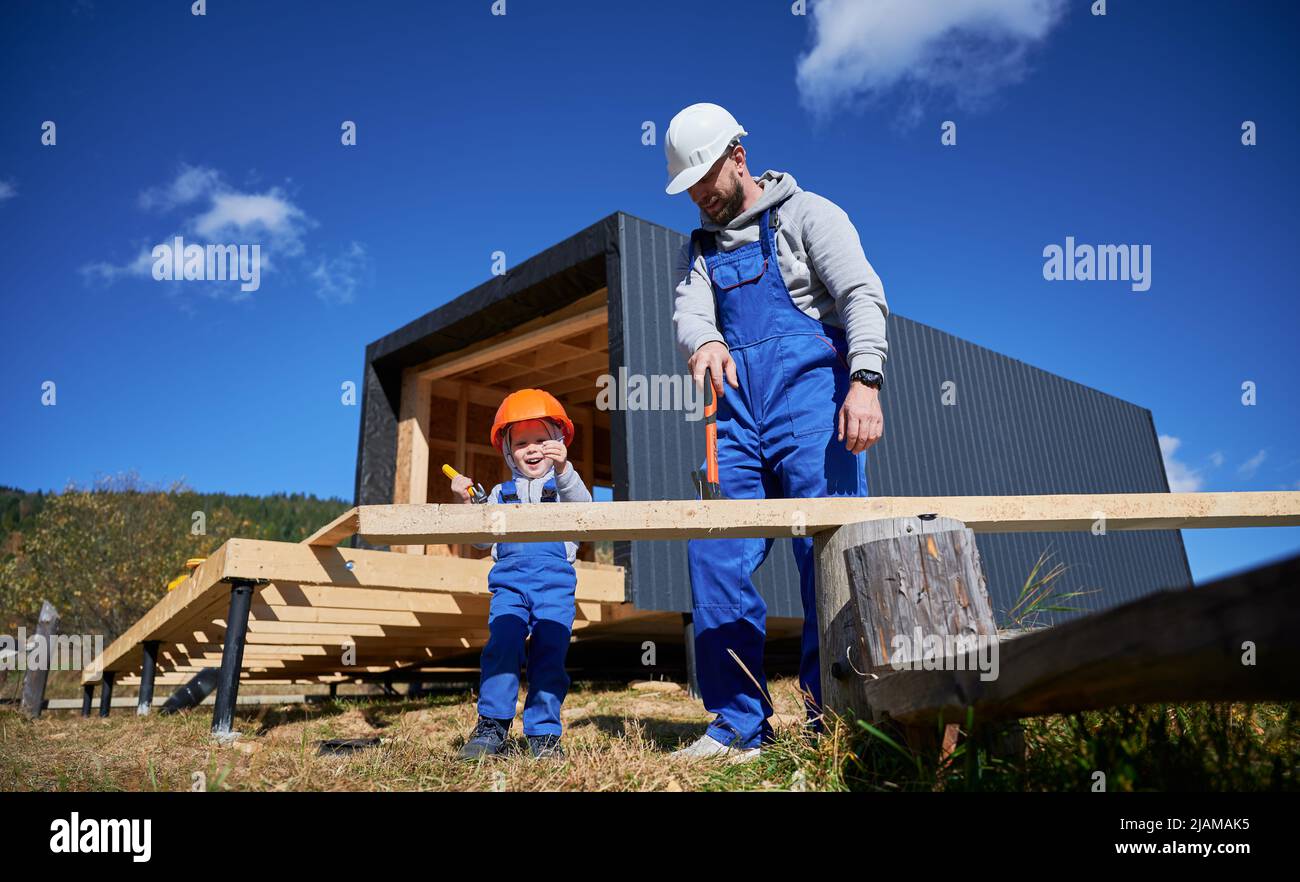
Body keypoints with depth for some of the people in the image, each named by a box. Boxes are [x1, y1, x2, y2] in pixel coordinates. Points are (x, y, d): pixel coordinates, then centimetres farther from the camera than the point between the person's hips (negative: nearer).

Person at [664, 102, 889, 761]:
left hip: (811, 397, -4)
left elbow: (862, 294, -5)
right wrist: (703, 342, -21)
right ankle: (738, 724, 6)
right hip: (739, 415, 5)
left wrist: (865, 379, -22)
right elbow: (688, 311, 4)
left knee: (828, 557, -7)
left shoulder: (807, 214, 8)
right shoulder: (701, 246, 22)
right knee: (714, 557, -4)